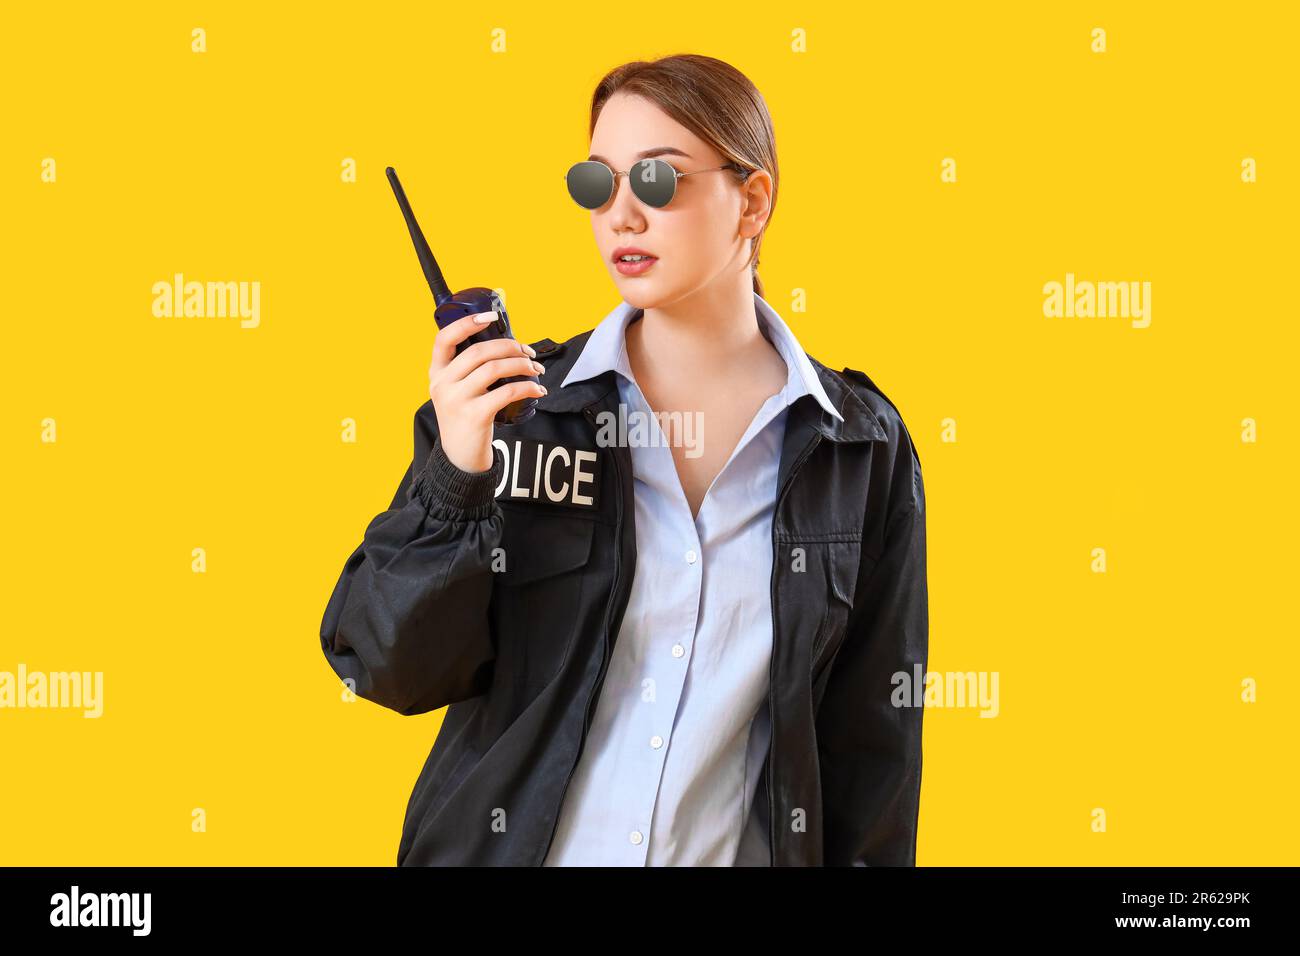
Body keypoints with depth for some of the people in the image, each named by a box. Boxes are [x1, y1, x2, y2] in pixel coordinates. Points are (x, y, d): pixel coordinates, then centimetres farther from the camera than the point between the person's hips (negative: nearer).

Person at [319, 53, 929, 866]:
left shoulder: (862, 447, -6)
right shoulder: (524, 404, -7)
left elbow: (875, 730, -1)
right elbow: (390, 669, -9)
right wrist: (455, 478, -22)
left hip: (734, 848, 0)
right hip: (508, 843, 0)